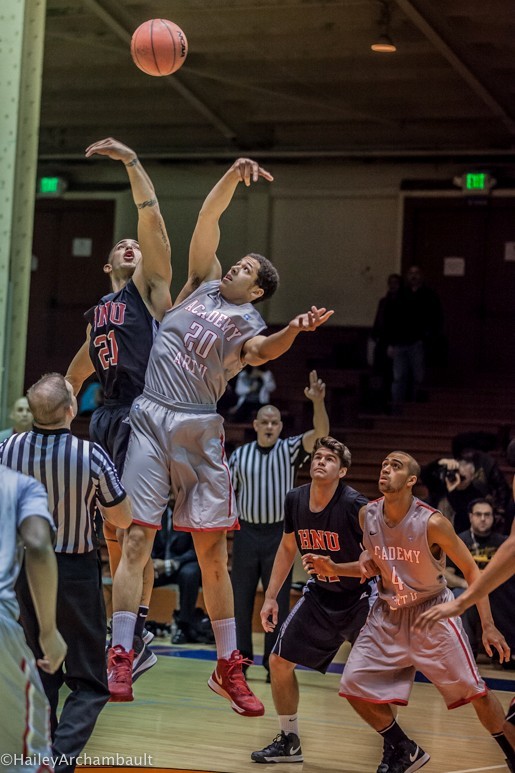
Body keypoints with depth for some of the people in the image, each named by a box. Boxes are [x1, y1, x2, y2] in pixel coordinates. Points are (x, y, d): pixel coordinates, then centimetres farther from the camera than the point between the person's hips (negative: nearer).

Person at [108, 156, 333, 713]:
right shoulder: (203, 284, 14)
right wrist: (234, 176, -7)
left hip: (199, 431, -1)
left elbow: (259, 351, -19)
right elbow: (207, 217, 7)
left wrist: (295, 330, -38)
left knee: (213, 552, 2)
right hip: (150, 419, 1)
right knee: (135, 541, -5)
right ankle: (119, 658, -5)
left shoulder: (248, 324, 6)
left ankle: (228, 668, 11)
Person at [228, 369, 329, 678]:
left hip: (279, 534, -1)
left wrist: (318, 402, -33)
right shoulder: (240, 455, 5)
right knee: (241, 600, 5)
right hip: (247, 533, 1)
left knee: (279, 602, 1)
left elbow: (321, 433, -17)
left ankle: (275, 663, 8)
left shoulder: (290, 450, 0)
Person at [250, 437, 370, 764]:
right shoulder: (295, 499, -5)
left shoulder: (355, 506, -24)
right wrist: (271, 597, 9)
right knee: (280, 660, 7)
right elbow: (288, 547, 11)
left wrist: (333, 567, -32)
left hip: (359, 597, -6)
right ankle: (289, 742, 23)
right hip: (321, 595, 6)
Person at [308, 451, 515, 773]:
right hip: (388, 614, 5)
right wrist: (334, 569, -7)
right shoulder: (368, 515, -7)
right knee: (354, 686, -2)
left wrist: (488, 625, -18)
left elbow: (471, 570, -12)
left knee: (475, 691, -9)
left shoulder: (432, 523, -21)